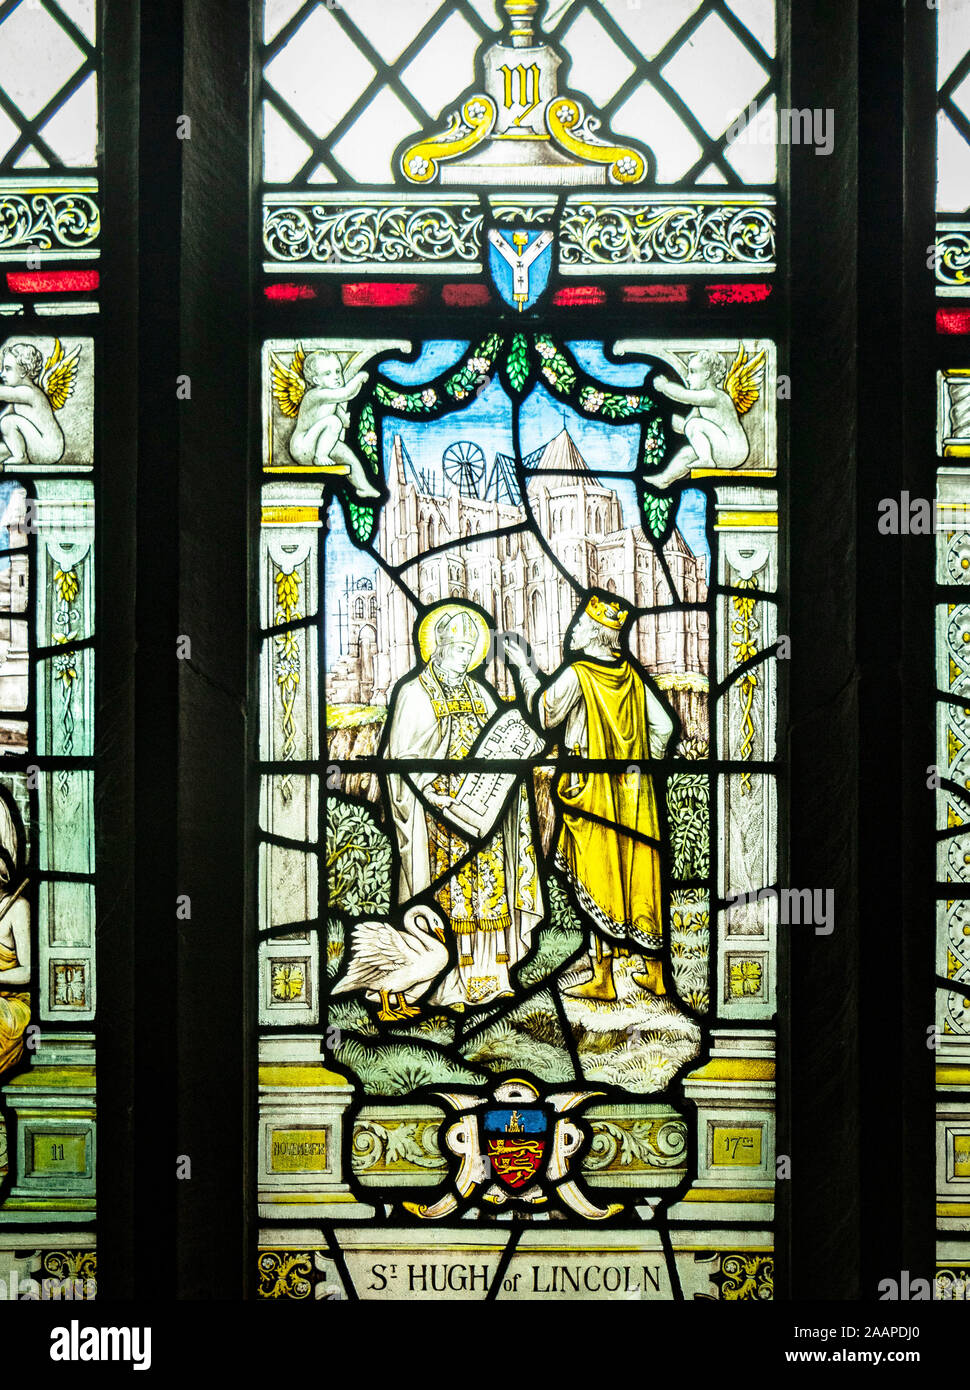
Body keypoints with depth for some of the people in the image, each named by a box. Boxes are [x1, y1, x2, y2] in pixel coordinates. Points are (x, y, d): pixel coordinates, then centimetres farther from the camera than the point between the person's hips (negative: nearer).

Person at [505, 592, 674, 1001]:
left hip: (593, 794, -6)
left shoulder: (577, 674, -11)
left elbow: (546, 714, -1)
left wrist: (524, 669, 8)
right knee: (640, 878, 10)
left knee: (597, 883, 0)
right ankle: (654, 973, 16)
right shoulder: (631, 675, 6)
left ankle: (602, 979, 3)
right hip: (635, 794, 6)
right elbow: (663, 726, 7)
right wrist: (641, 768, 16)